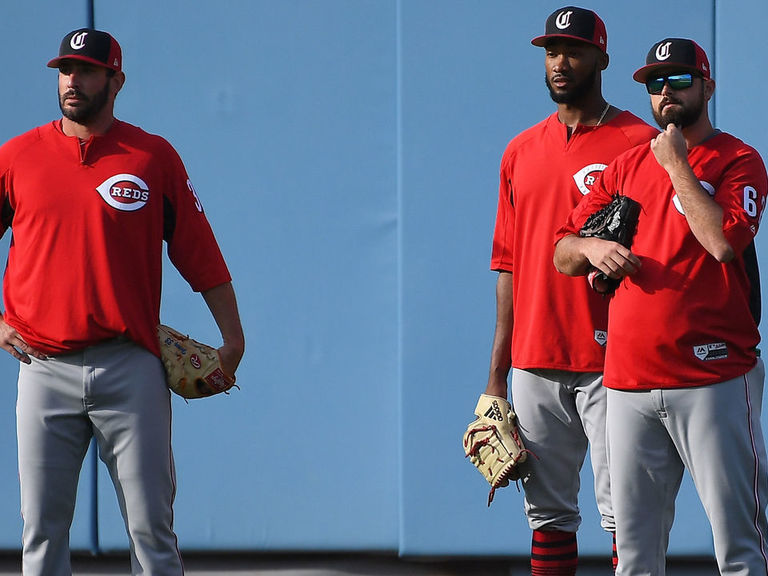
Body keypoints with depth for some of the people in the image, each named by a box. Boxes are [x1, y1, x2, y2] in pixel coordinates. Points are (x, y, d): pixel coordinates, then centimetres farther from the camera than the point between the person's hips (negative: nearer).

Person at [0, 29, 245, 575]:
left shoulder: (155, 157, 4)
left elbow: (200, 252, 6)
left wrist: (232, 338, 0)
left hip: (131, 367, -1)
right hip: (44, 369, 1)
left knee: (151, 525, -1)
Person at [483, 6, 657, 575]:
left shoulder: (639, 142, -2)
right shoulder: (521, 151, 15)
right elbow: (510, 265, 16)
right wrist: (496, 373, 13)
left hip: (610, 362, -5)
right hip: (534, 366, 5)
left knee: (624, 515, -6)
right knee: (548, 512, 8)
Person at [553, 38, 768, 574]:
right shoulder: (627, 166, 18)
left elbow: (724, 241, -17)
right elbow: (563, 253, 19)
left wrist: (678, 167, -8)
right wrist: (592, 247, -4)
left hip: (714, 382, -5)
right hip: (630, 384, 5)